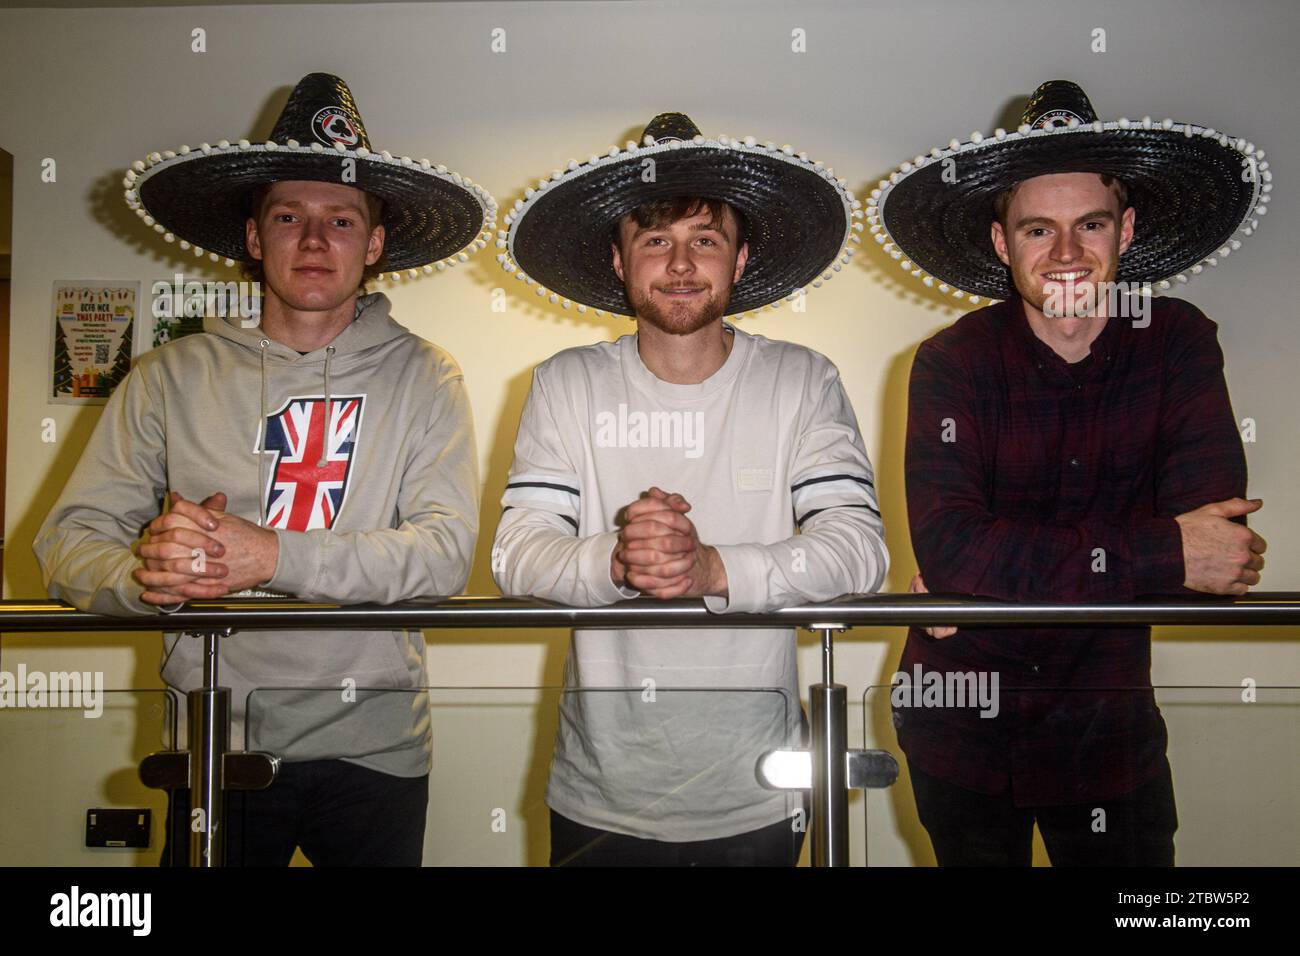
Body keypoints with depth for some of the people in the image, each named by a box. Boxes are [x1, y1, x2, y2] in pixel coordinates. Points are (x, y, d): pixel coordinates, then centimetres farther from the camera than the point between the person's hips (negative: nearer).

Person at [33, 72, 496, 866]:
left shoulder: (421, 377, -2)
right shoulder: (172, 376, 2)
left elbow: (446, 549, -14)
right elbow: (69, 541, -1)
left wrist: (274, 557, -25)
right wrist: (145, 576, -23)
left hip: (373, 749, 0)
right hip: (216, 746, 1)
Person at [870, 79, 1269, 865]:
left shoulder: (1178, 344, -6)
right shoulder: (952, 365, -12)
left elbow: (1212, 528, -18)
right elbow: (947, 547, -26)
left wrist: (1003, 568, -23)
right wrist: (1161, 556, -27)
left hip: (1108, 722, 1)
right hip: (963, 727, -1)